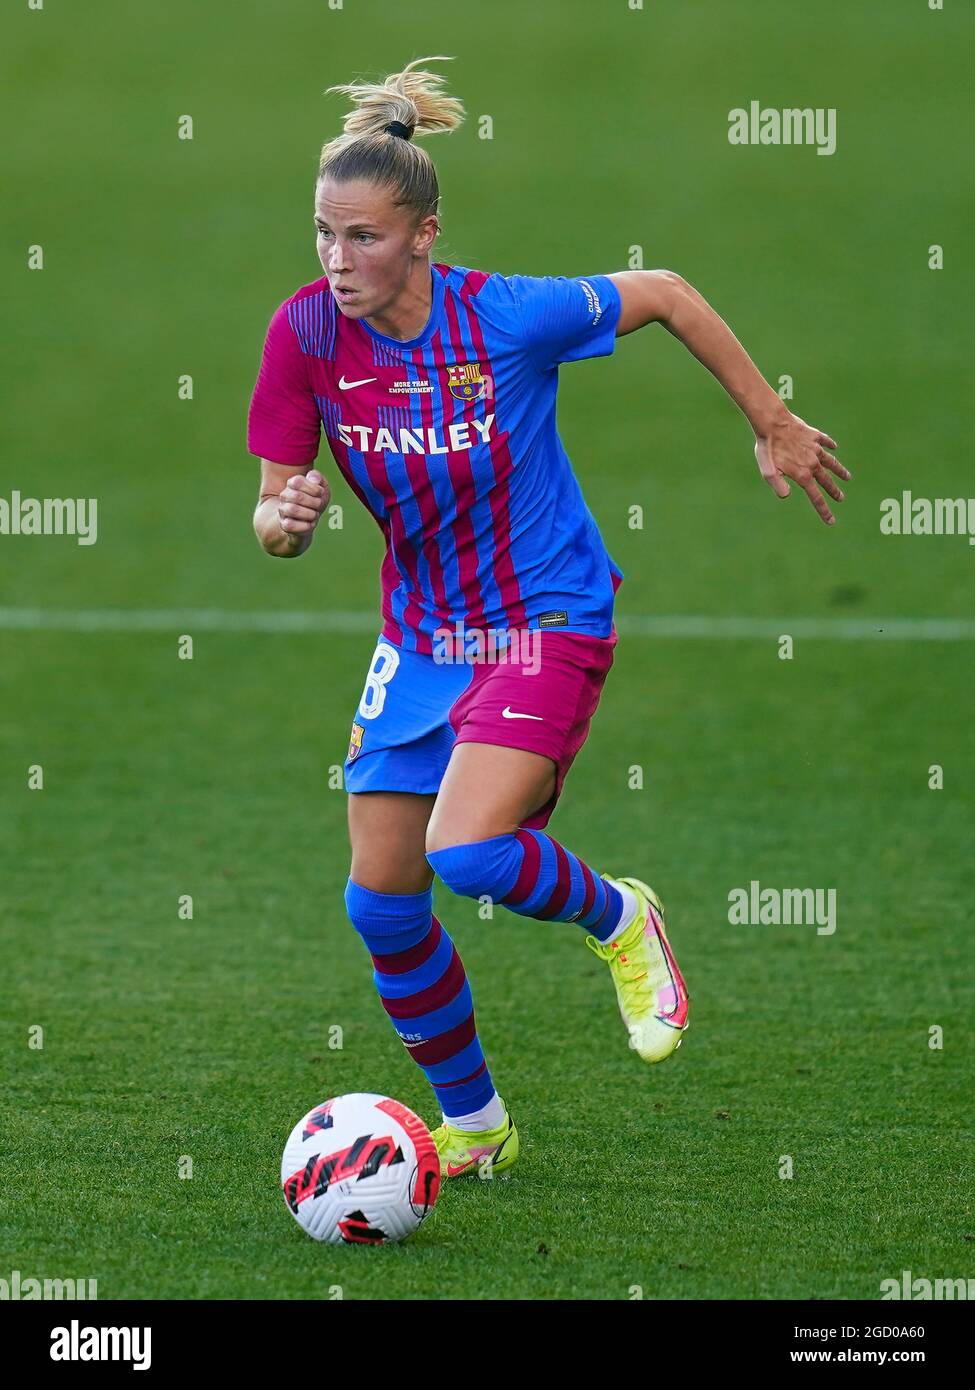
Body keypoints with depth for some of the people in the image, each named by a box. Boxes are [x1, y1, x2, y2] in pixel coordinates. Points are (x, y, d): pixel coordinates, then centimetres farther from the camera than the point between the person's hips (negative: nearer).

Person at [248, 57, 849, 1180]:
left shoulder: (509, 317, -22)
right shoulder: (306, 331, -13)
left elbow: (665, 295, -6)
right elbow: (277, 512, -7)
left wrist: (773, 426, 1)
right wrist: (284, 519, -32)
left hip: (546, 624, -5)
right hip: (420, 634, 5)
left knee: (467, 852, -25)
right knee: (380, 901, 4)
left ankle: (618, 920, 9)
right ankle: (472, 1127, 26)